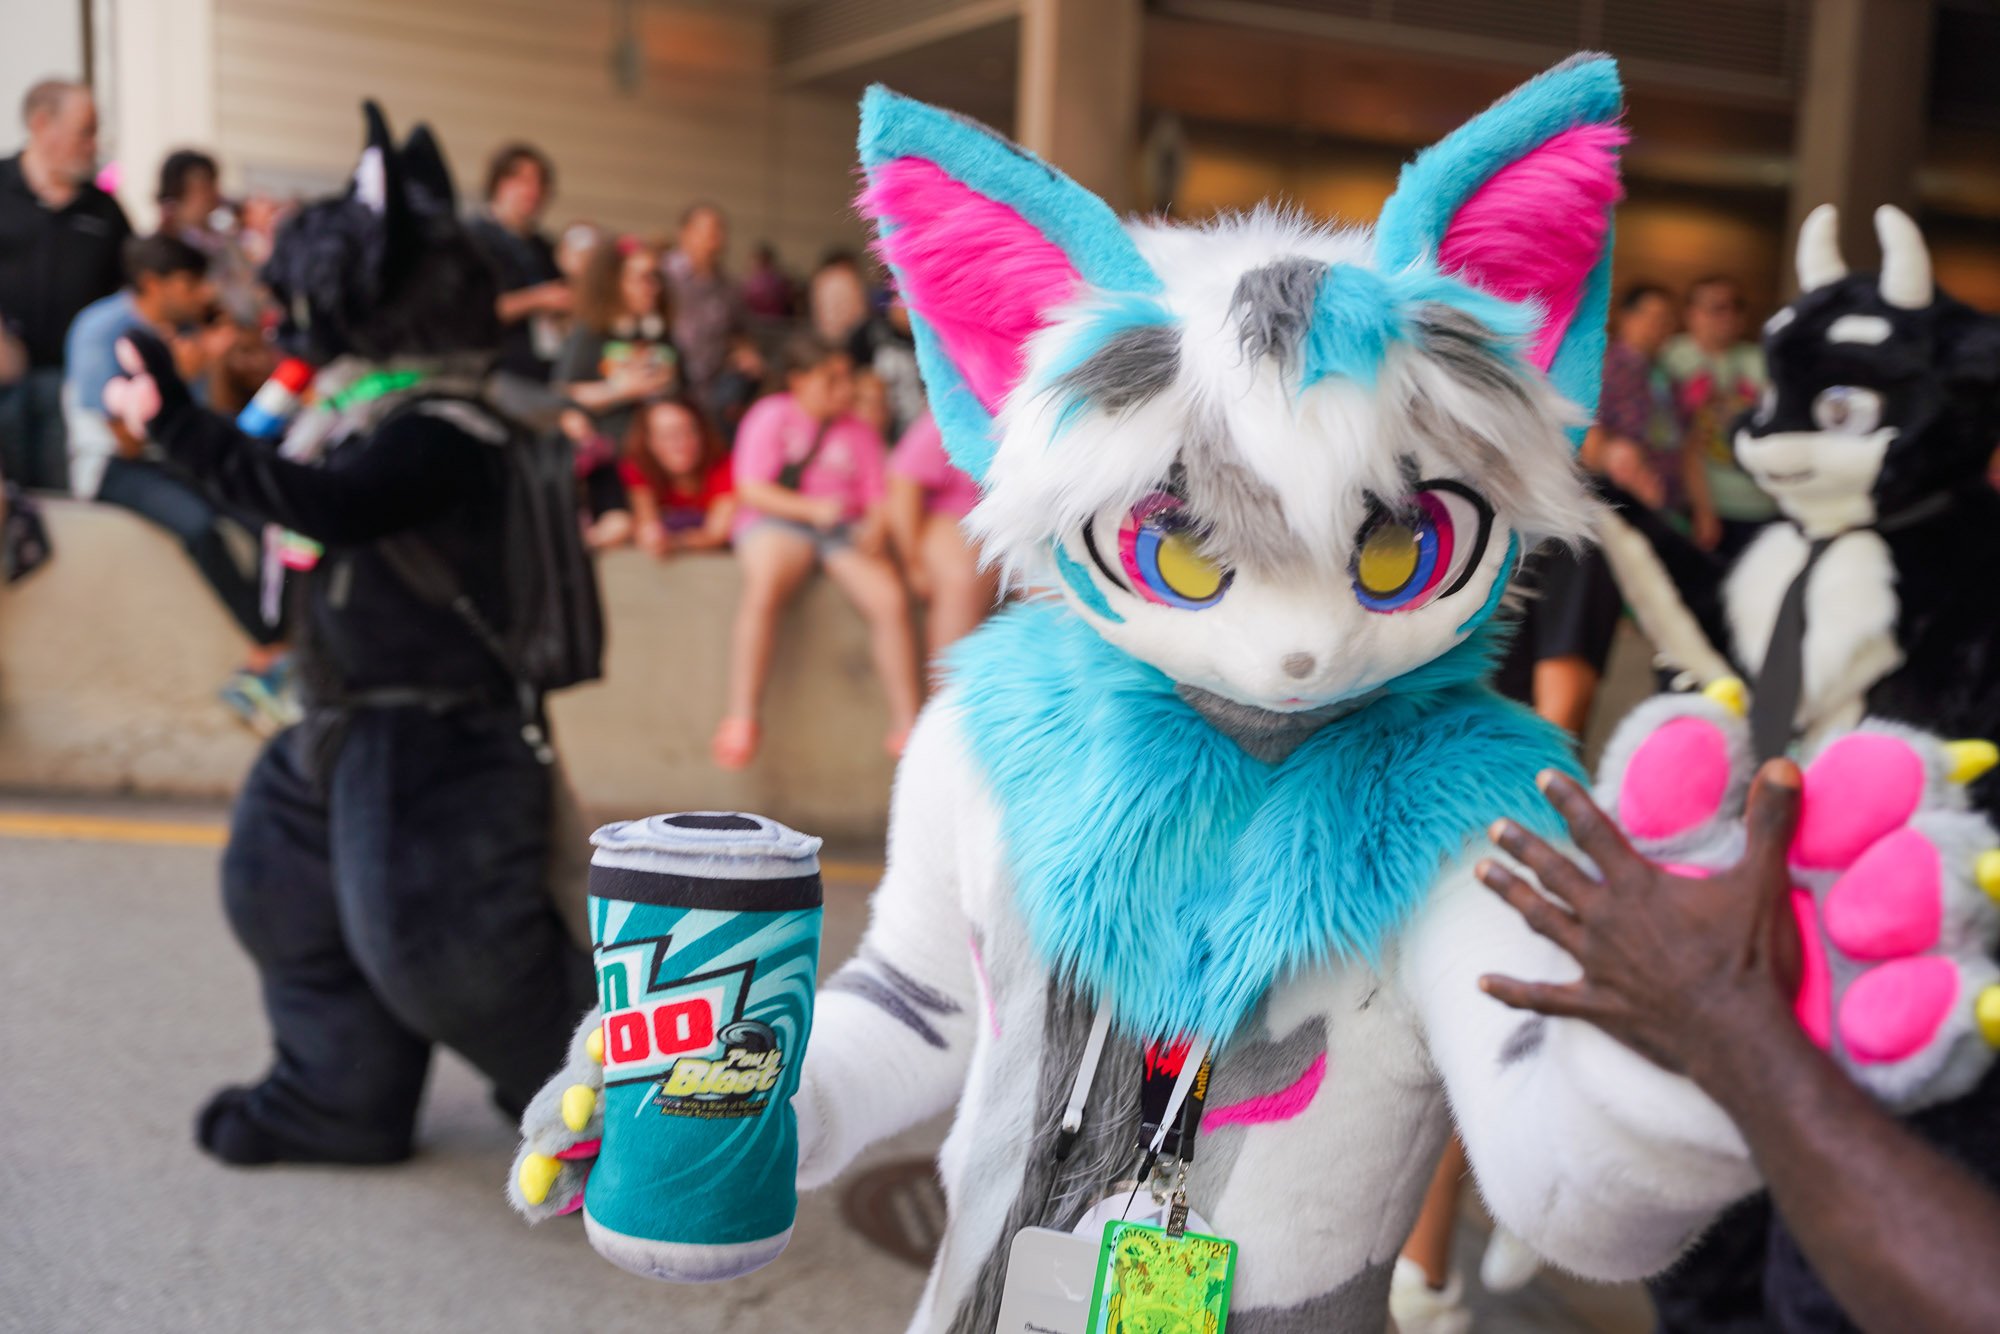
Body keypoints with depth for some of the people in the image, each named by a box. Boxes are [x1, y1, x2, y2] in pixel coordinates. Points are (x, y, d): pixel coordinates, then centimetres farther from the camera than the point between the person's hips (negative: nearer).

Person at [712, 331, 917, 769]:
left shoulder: (859, 432, 17)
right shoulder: (771, 416, 5)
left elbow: (878, 500, 13)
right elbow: (751, 489, -4)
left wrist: (876, 528, -12)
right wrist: (812, 508, -18)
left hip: (844, 529, 3)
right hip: (776, 521, -3)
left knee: (891, 600, -24)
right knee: (763, 589, -36)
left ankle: (905, 723, -14)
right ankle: (741, 717, -30)